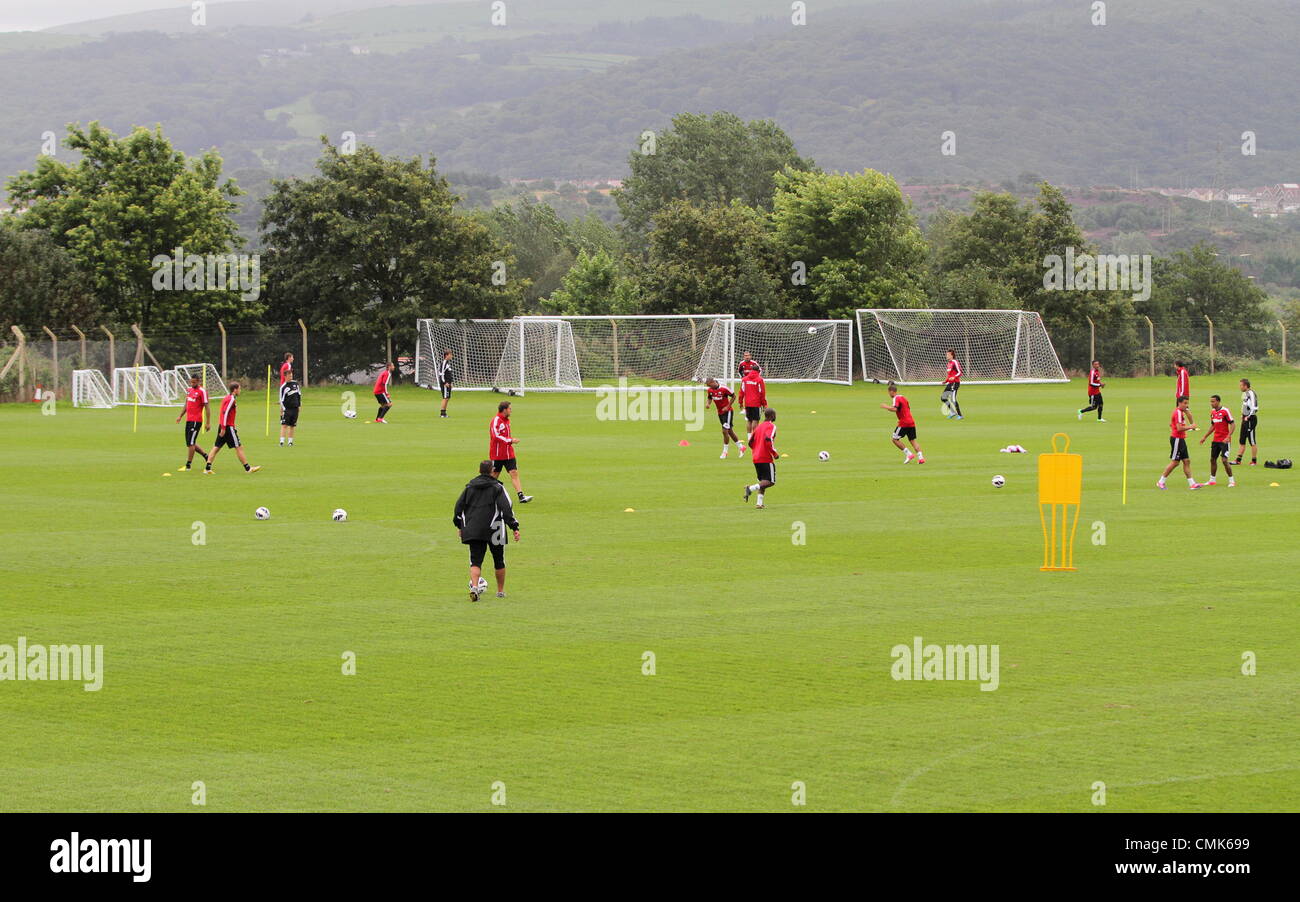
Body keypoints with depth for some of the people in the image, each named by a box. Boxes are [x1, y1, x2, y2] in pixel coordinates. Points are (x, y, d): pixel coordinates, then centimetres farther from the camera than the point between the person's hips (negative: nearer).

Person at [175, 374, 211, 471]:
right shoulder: (189, 390, 14)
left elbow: (207, 407, -10)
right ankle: (206, 455, 26)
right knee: (190, 443, 11)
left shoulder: (202, 391, -10)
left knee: (191, 443, -7)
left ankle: (188, 465, 0)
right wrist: (180, 415, 17)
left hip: (196, 420, -8)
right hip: (188, 420, 8)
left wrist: (208, 423, -13)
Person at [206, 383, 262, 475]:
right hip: (228, 427, -9)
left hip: (223, 427, 9)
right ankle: (247, 468, 2)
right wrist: (223, 428, -22)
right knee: (239, 447, -2)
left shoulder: (226, 398, 17)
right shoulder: (231, 399, -12)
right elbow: (225, 413, -20)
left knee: (216, 448, 6)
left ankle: (207, 468, 1)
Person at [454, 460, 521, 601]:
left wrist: (459, 526, 23)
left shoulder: (469, 487, 10)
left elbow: (459, 506, 13)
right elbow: (506, 508, -10)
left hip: (473, 531, 2)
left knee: (475, 561, -1)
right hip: (494, 531, -2)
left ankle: (474, 587, -26)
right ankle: (501, 591, 24)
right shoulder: (497, 487, -2)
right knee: (499, 561, 15)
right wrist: (514, 527, -9)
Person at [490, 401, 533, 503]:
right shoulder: (496, 420, -14)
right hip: (497, 454, -7)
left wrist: (511, 439, 9)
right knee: (494, 475, 4)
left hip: (508, 454, 7)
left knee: (514, 473, -4)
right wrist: (510, 440, -22)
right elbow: (496, 436, -22)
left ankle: (521, 496, -12)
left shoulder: (506, 420, 14)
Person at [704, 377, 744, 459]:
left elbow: (733, 396, -12)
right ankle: (741, 447, 28)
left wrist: (727, 406, -17)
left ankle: (725, 452, -1)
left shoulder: (724, 388, -22)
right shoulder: (710, 390, -3)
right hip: (720, 412, 7)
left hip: (727, 411, -7)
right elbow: (710, 398, 13)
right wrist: (708, 403, -10)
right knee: (729, 431, 14)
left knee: (725, 431, -12)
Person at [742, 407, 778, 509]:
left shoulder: (758, 426, 15)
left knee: (763, 481, 16)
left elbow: (751, 442, 16)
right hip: (766, 458, -8)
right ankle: (751, 488, -26)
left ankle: (759, 503, 4)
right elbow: (768, 440, -23)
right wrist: (775, 453, -12)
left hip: (755, 458, 8)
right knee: (770, 482, -5)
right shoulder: (771, 426, -9)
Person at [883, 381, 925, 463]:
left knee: (895, 439, 2)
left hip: (904, 423, -8)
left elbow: (894, 409, -25)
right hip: (911, 422, 8)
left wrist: (886, 407, -11)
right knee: (913, 440, 8)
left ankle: (908, 454, -5)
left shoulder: (896, 398, -9)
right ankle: (921, 457, -5)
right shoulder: (903, 397, 18)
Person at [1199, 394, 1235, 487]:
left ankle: (1231, 480, -1)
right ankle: (1212, 480, 23)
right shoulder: (1213, 412, 9)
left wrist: (1228, 437, -24)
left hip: (1224, 440, -7)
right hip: (1215, 440, 7)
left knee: (1224, 460, -12)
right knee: (1213, 459, 11)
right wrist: (1205, 437, 20)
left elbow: (1232, 424, -14)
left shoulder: (1225, 411, -13)